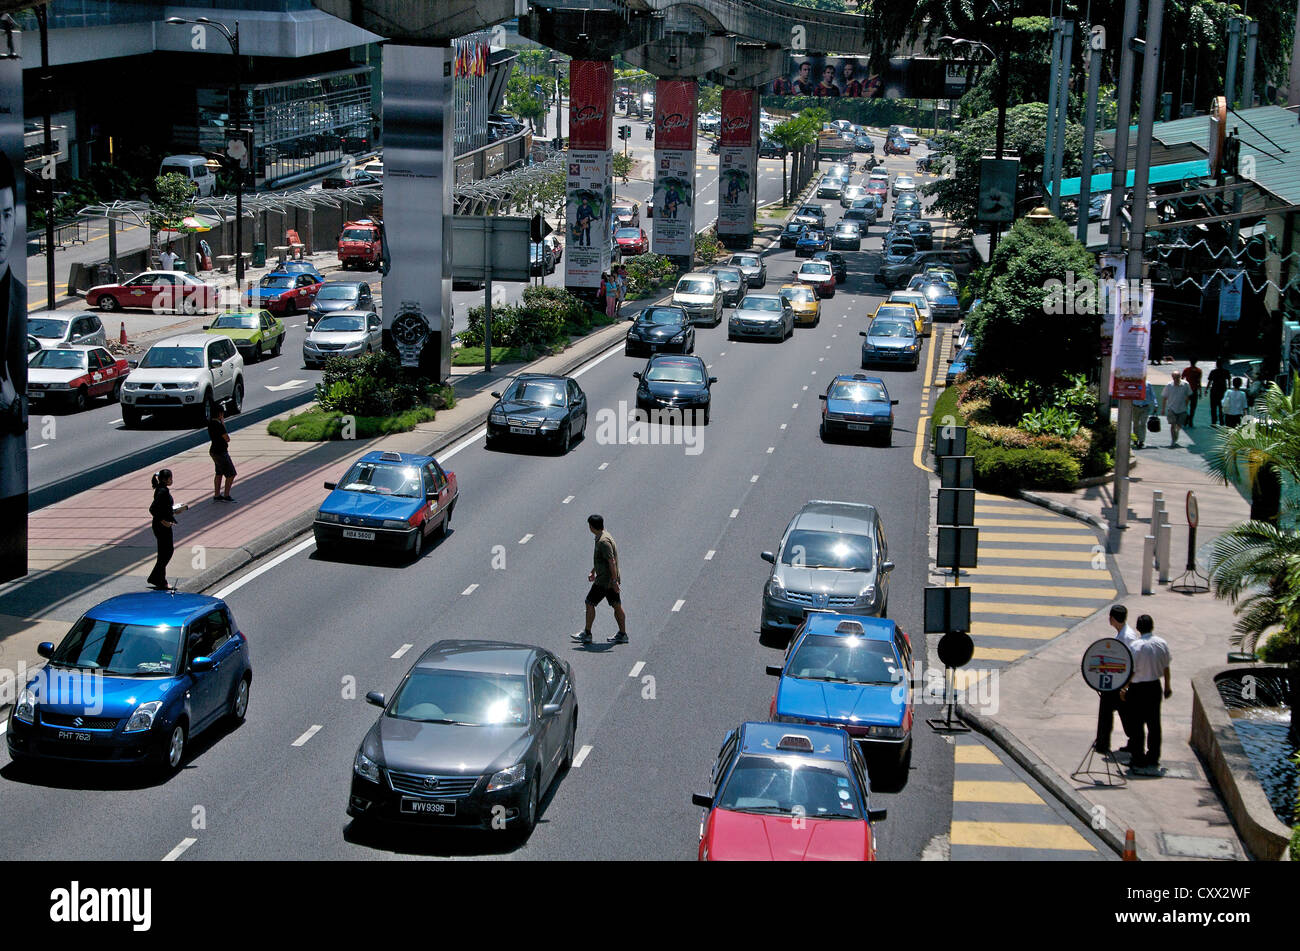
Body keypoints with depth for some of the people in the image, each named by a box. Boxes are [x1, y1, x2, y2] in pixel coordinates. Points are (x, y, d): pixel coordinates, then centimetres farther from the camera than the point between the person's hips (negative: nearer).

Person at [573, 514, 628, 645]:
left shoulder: (603, 541, -22)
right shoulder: (601, 537, 11)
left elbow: (612, 562, -25)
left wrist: (614, 581, -24)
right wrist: (593, 571, 31)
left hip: (604, 580, -10)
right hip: (610, 579, 10)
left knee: (590, 603, -1)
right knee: (616, 606, 11)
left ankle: (587, 634, 6)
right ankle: (622, 635, 15)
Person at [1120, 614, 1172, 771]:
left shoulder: (1135, 646, -18)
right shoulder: (1162, 644, -2)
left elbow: (1131, 671, -16)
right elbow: (1166, 667, 8)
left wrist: (1123, 689, -5)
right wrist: (1167, 686, 20)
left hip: (1137, 689, -5)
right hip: (1155, 687, 5)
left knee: (1137, 725, 3)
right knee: (1154, 724, 14)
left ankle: (1139, 760, 6)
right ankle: (1153, 758, 21)